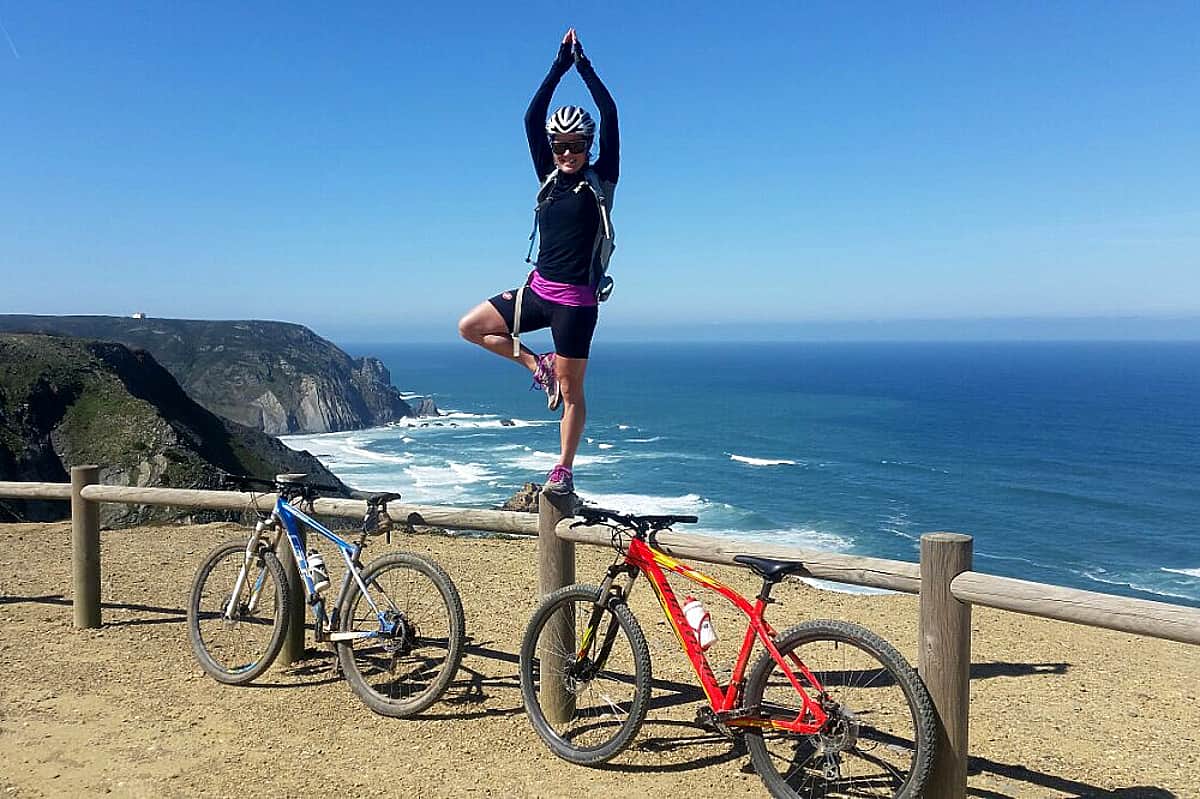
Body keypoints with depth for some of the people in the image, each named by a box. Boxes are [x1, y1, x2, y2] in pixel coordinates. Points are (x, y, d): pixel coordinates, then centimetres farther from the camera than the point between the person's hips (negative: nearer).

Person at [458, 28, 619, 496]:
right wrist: (559, 65, 0)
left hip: (575, 300, -5)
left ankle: (563, 471, 13)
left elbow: (610, 114, -10)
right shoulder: (549, 177, 9)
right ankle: (537, 364, 17)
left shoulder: (600, 181, -2)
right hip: (538, 290, 5)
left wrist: (584, 65, -4)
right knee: (470, 327, 6)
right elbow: (531, 118, 3)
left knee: (570, 392, 1)